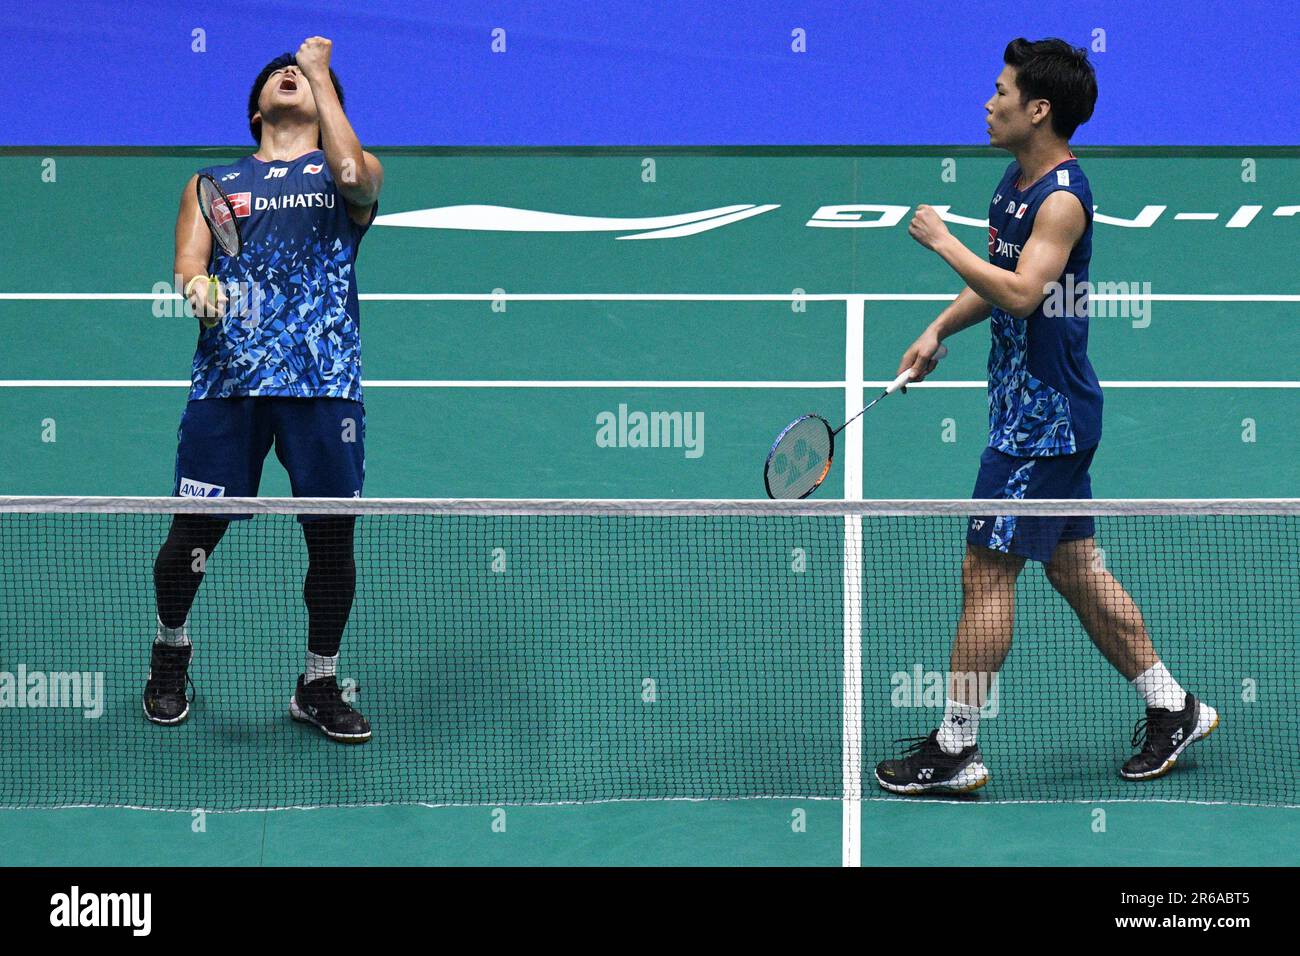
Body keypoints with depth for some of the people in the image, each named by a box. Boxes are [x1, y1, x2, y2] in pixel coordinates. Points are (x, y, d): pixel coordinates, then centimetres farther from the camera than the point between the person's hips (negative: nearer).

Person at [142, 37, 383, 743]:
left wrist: (321, 73, -4)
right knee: (195, 529, 0)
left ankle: (319, 685, 15)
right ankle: (170, 649, 28)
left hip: (323, 384, -1)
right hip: (227, 380, 1)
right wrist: (197, 282, -19)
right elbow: (188, 260, 6)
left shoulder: (350, 175, 14)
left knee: (331, 535, -2)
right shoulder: (214, 182, 19)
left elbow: (353, 174, -11)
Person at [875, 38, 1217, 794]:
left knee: (986, 569, -5)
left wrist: (943, 242, -23)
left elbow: (1022, 291, -32)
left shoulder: (1064, 197, -20)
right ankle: (1172, 708, 24)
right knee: (1073, 563, 16)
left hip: (1045, 416, -10)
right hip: (1039, 410, 10)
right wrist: (939, 330, 11)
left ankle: (956, 751, 1)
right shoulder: (1018, 179, 10)